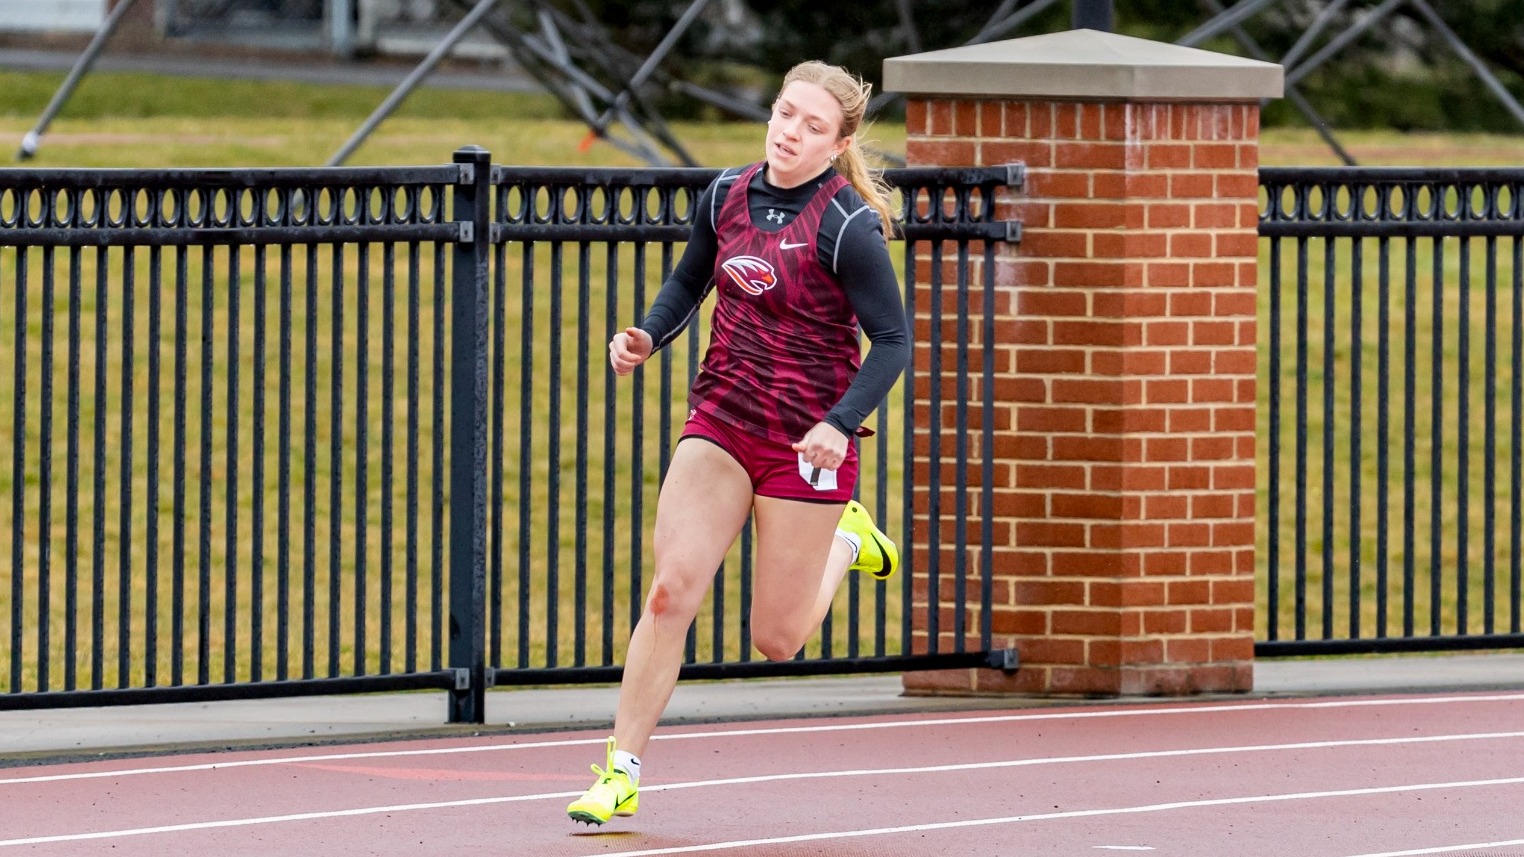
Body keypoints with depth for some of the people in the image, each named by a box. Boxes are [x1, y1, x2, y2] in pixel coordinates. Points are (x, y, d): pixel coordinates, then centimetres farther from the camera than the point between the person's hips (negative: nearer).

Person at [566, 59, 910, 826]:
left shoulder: (848, 229, -16)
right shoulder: (726, 196, 1)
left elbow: (892, 341, -12)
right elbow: (688, 282, 18)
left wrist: (841, 424, -24)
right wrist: (648, 337, -1)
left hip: (806, 444, -4)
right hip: (719, 424, 4)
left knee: (775, 640, 4)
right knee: (671, 590, -10)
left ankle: (843, 541, 35)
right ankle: (621, 774, -4)